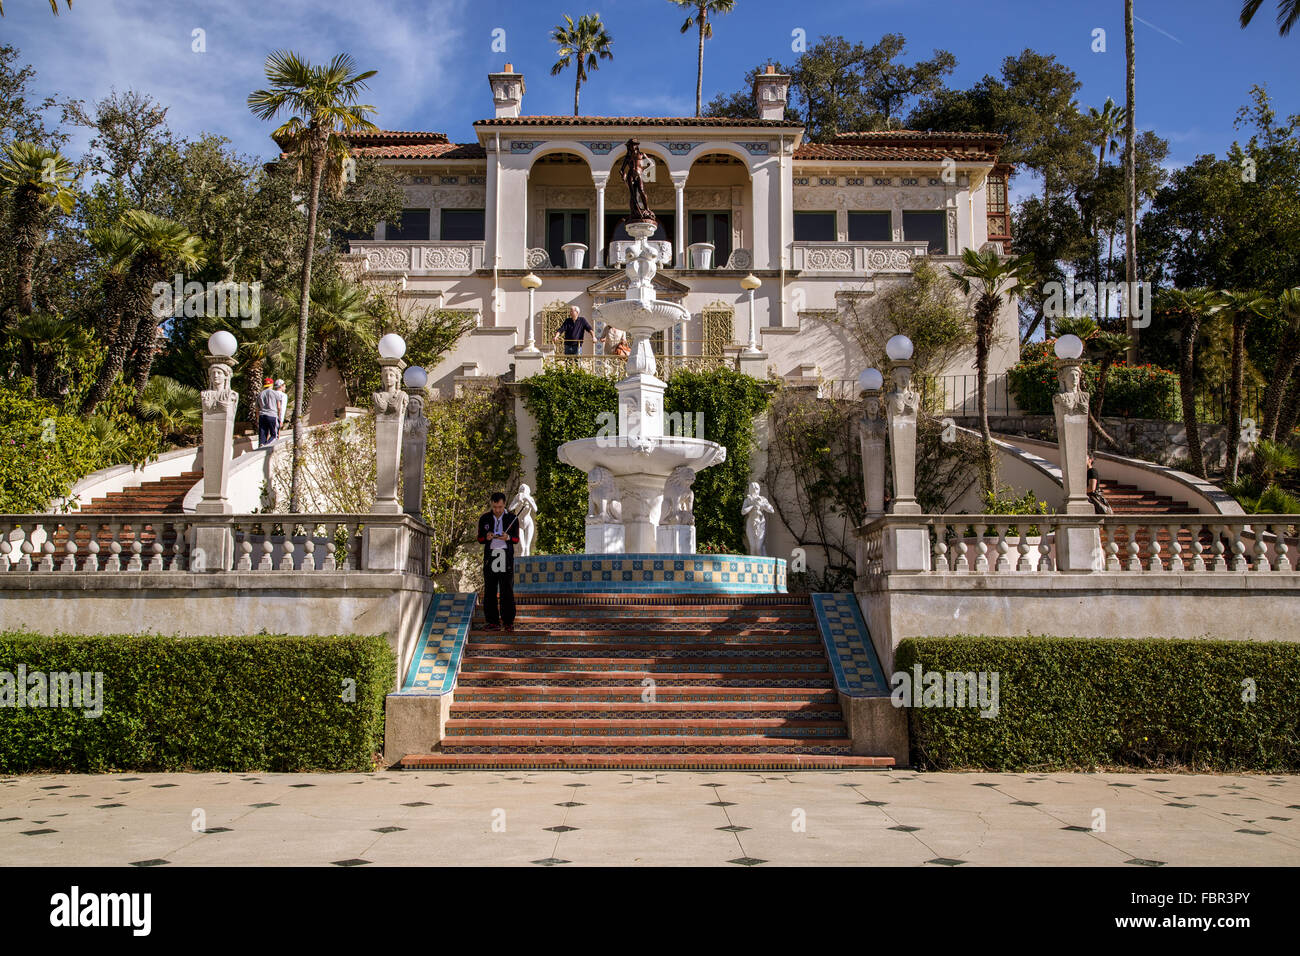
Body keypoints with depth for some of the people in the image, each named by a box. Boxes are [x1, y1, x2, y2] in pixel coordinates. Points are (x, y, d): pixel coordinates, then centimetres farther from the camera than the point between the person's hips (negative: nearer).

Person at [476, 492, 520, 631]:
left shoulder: (512, 519, 6)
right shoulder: (484, 519, 9)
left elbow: (516, 539, 7)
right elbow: (479, 539, 11)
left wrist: (508, 537, -15)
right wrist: (487, 537, -11)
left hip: (506, 557, -2)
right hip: (490, 556, 2)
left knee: (507, 591, -6)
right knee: (490, 591, -1)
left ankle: (508, 622, -2)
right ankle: (493, 622, 3)